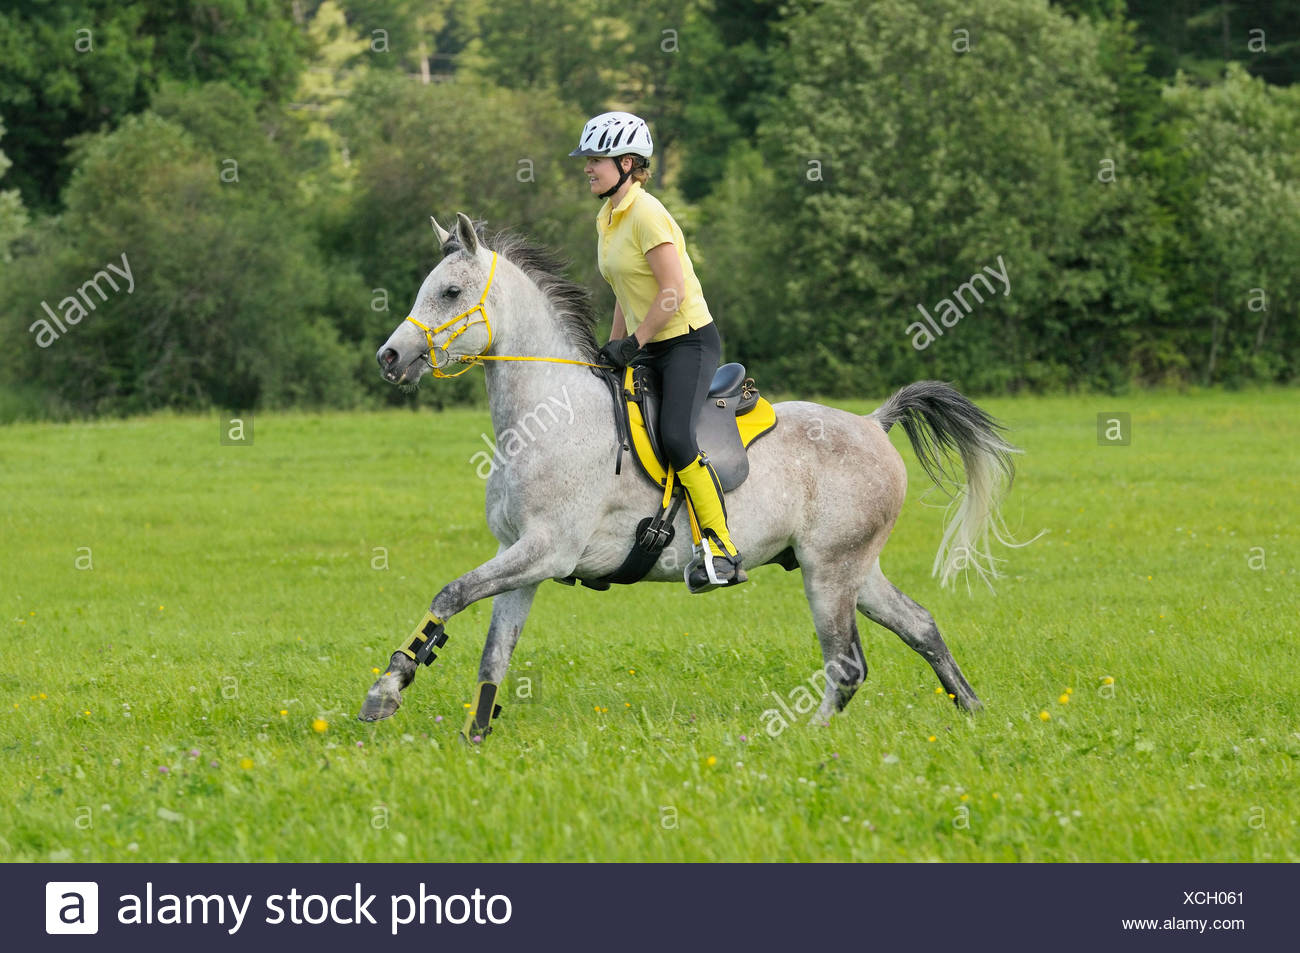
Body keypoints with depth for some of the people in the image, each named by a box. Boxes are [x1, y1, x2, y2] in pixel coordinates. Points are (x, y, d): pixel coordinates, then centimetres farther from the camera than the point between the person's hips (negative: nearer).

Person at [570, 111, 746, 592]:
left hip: (689, 340, -10)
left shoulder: (647, 215, -16)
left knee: (675, 436, -26)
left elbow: (674, 292, -22)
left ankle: (723, 550, -21)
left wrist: (633, 344, -19)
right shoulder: (606, 219, 11)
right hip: (646, 348, 10)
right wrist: (612, 348, 14)